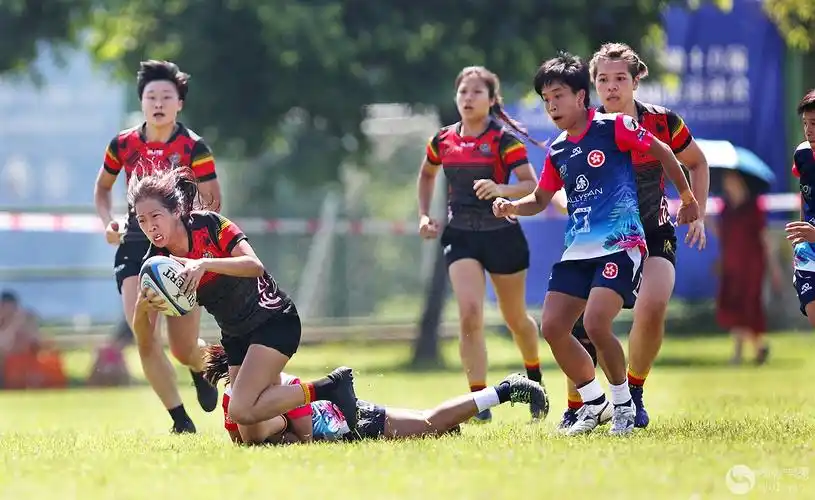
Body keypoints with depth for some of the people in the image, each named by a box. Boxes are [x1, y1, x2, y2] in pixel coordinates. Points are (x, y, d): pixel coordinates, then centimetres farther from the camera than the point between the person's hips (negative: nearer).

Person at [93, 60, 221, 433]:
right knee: (145, 339, -16)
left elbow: (212, 203, -7)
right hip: (134, 246, 2)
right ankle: (180, 420, -4)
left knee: (183, 350, -2)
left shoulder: (193, 148, -7)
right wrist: (108, 222, 2)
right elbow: (102, 187, 20)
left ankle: (202, 368, 38)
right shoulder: (123, 144, 3)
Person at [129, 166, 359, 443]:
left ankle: (327, 388, -9)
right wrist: (141, 308, -35)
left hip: (274, 319, -6)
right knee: (251, 436, 1)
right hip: (235, 336, 6)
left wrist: (204, 264, -41)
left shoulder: (209, 224, -18)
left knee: (242, 411, -23)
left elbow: (255, 266, -29)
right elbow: (144, 333, -12)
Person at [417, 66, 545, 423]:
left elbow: (531, 184, -19)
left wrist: (500, 189, -37)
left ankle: (534, 381, 42)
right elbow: (427, 175, 24)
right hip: (460, 236, 2)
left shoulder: (503, 139, -10)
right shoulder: (443, 140, 4)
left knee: (515, 318, 13)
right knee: (469, 313, -17)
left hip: (502, 234, -2)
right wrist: (424, 215, 12)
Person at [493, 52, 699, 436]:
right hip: (578, 249, 7)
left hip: (620, 245, -7)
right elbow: (541, 199, 23)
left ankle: (623, 404, -1)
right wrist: (511, 206, 2)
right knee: (552, 327, -3)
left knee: (596, 324, -22)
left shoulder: (613, 127, -6)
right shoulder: (557, 151, 13)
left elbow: (663, 153, 4)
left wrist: (688, 198, 12)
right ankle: (593, 403, 14)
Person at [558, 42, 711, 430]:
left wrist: (697, 214, 1)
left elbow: (697, 163, 8)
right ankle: (575, 409, 8)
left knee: (652, 309, -24)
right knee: (584, 324, -13)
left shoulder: (662, 122, -10)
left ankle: (633, 394, 1)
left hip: (653, 234, 0)